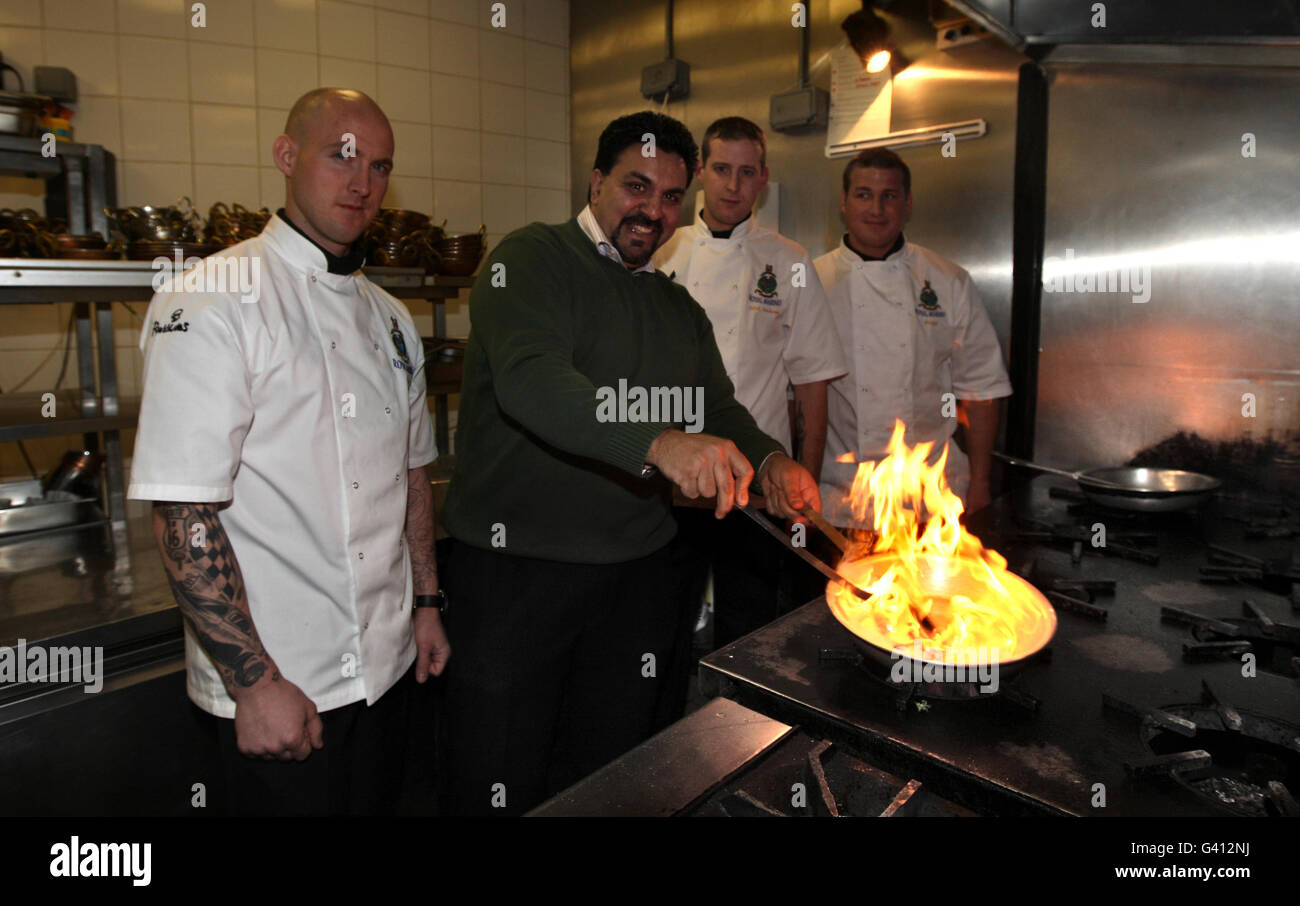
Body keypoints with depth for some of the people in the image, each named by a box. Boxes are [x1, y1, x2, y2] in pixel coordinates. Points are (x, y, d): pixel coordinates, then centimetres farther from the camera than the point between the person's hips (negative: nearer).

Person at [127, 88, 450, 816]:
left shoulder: (389, 318, 9)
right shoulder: (210, 304, -14)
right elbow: (184, 515, -18)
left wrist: (426, 603, 12)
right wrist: (255, 681, -18)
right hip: (278, 685, -6)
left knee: (381, 802, 20)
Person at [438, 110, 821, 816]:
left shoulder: (679, 308, 15)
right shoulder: (532, 260, -7)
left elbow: (717, 407, 16)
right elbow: (529, 380, -25)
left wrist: (767, 460, -7)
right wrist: (659, 443, -39)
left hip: (636, 571, 6)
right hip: (518, 566, -6)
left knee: (610, 776, 20)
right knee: (501, 787, 6)